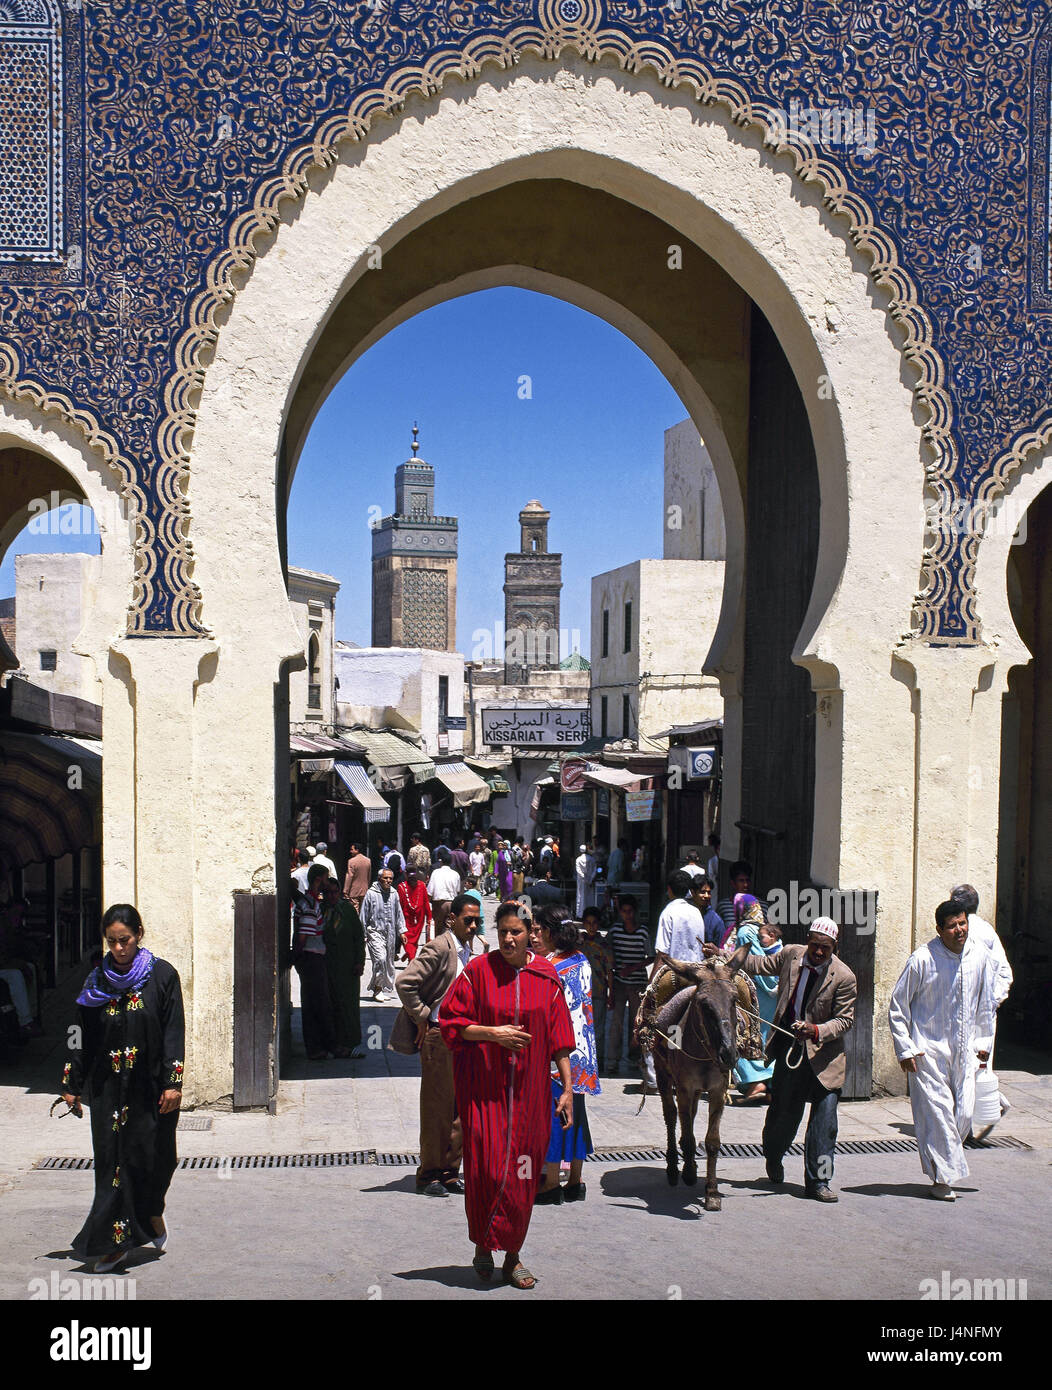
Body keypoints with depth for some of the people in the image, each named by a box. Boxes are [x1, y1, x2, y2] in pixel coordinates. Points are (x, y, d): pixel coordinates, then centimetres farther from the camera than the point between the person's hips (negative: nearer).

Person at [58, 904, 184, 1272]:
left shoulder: (162, 976, -5)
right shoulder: (98, 981, 3)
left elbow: (173, 1033, -7)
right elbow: (82, 1036, 7)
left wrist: (173, 1083, -12)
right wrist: (71, 1085, 5)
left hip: (150, 1088, -2)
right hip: (109, 1088, 2)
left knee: (152, 1156, 4)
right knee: (112, 1161, 2)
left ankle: (152, 1212, 33)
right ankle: (116, 1242, 11)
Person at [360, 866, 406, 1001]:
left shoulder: (394, 894, 7)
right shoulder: (371, 894, -6)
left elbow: (399, 914, 17)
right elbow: (364, 916, -1)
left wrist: (401, 931, 13)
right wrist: (363, 935, 0)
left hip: (390, 933, 5)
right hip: (375, 931, -5)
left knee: (389, 962, 8)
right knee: (380, 958, -18)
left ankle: (386, 989, 20)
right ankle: (377, 988, -6)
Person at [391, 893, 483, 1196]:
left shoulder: (468, 949, 11)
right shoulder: (439, 948, -15)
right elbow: (405, 983, -23)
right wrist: (421, 1018, -15)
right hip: (438, 1035, -8)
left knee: (460, 1108, 11)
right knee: (437, 1108, 0)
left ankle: (449, 1172, 20)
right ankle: (428, 1176, 10)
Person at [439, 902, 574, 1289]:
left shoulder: (546, 976, 2)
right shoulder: (479, 970, -4)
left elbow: (559, 1038, 5)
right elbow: (452, 1021, -2)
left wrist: (567, 1088, 2)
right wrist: (493, 1033, -15)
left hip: (529, 1089, 2)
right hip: (484, 1086, -2)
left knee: (522, 1173, 5)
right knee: (486, 1167, -4)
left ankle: (512, 1255, 18)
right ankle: (483, 1246, 18)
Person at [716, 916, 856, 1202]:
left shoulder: (844, 977, -11)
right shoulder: (790, 955, -2)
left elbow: (844, 1019, -7)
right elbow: (759, 964, 17)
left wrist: (815, 1030, -23)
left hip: (823, 1053, -2)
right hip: (788, 1046, 2)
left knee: (824, 1118, -5)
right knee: (784, 1110, 10)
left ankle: (817, 1181, 8)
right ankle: (773, 1158, 40)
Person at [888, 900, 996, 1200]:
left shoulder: (981, 956, 0)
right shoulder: (923, 959, -14)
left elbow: (986, 1004, 15)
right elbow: (897, 1006, -5)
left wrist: (983, 1043, 13)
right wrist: (905, 1049, -7)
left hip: (965, 1050, 4)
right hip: (928, 1049, -4)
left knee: (964, 1113, 3)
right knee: (936, 1112, -5)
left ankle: (943, 1160, 26)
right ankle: (943, 1177, 7)